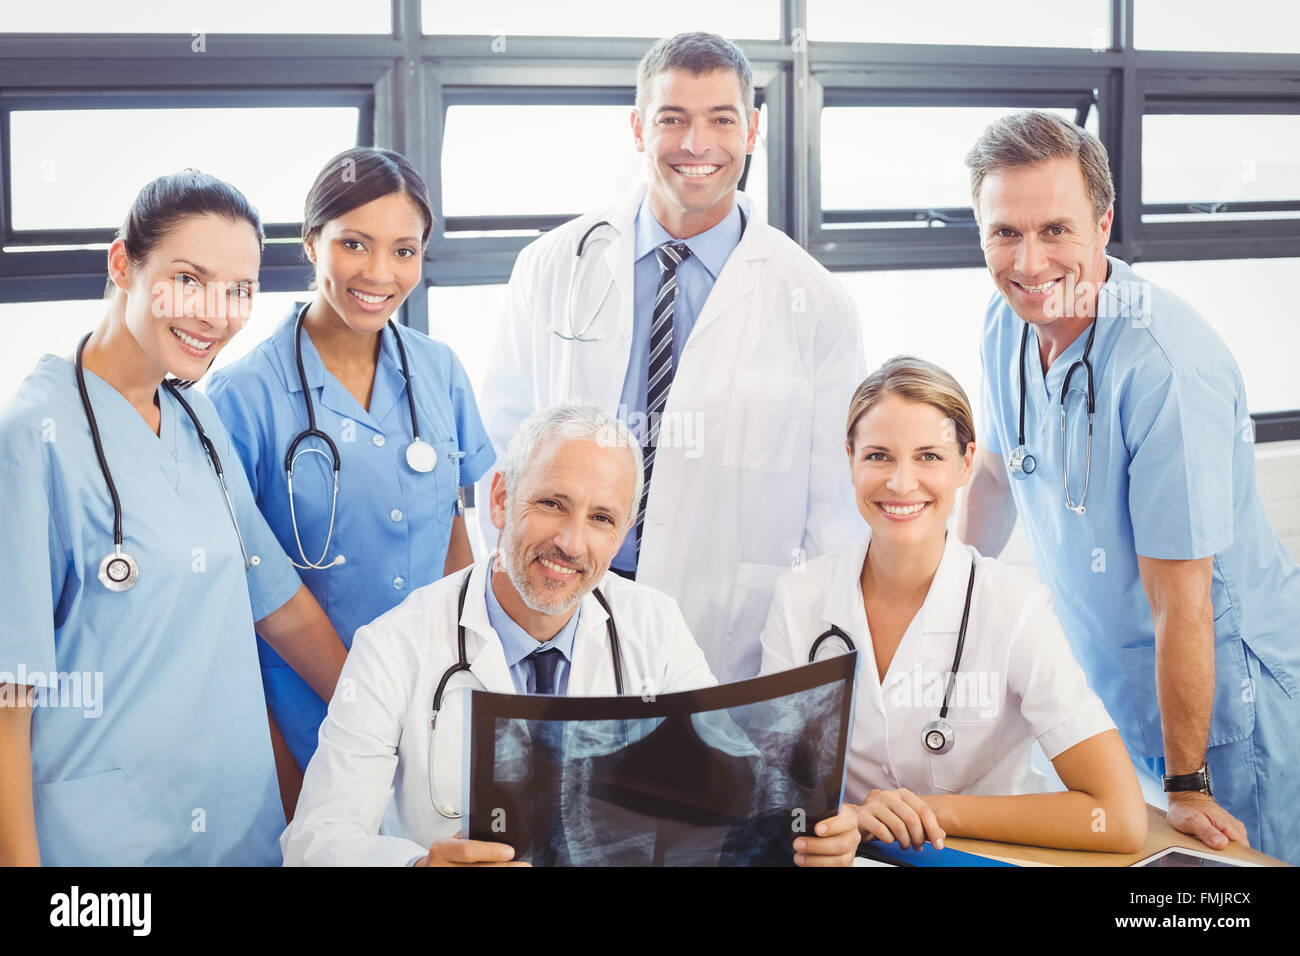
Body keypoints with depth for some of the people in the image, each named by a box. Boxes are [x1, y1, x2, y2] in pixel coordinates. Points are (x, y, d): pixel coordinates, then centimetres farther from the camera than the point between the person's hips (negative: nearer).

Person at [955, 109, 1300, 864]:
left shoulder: (1167, 364, -28)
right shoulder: (1007, 321, -5)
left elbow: (1179, 599, -26)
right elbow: (996, 470, 14)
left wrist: (1186, 785, -21)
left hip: (1222, 687, -6)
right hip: (1098, 677, 7)